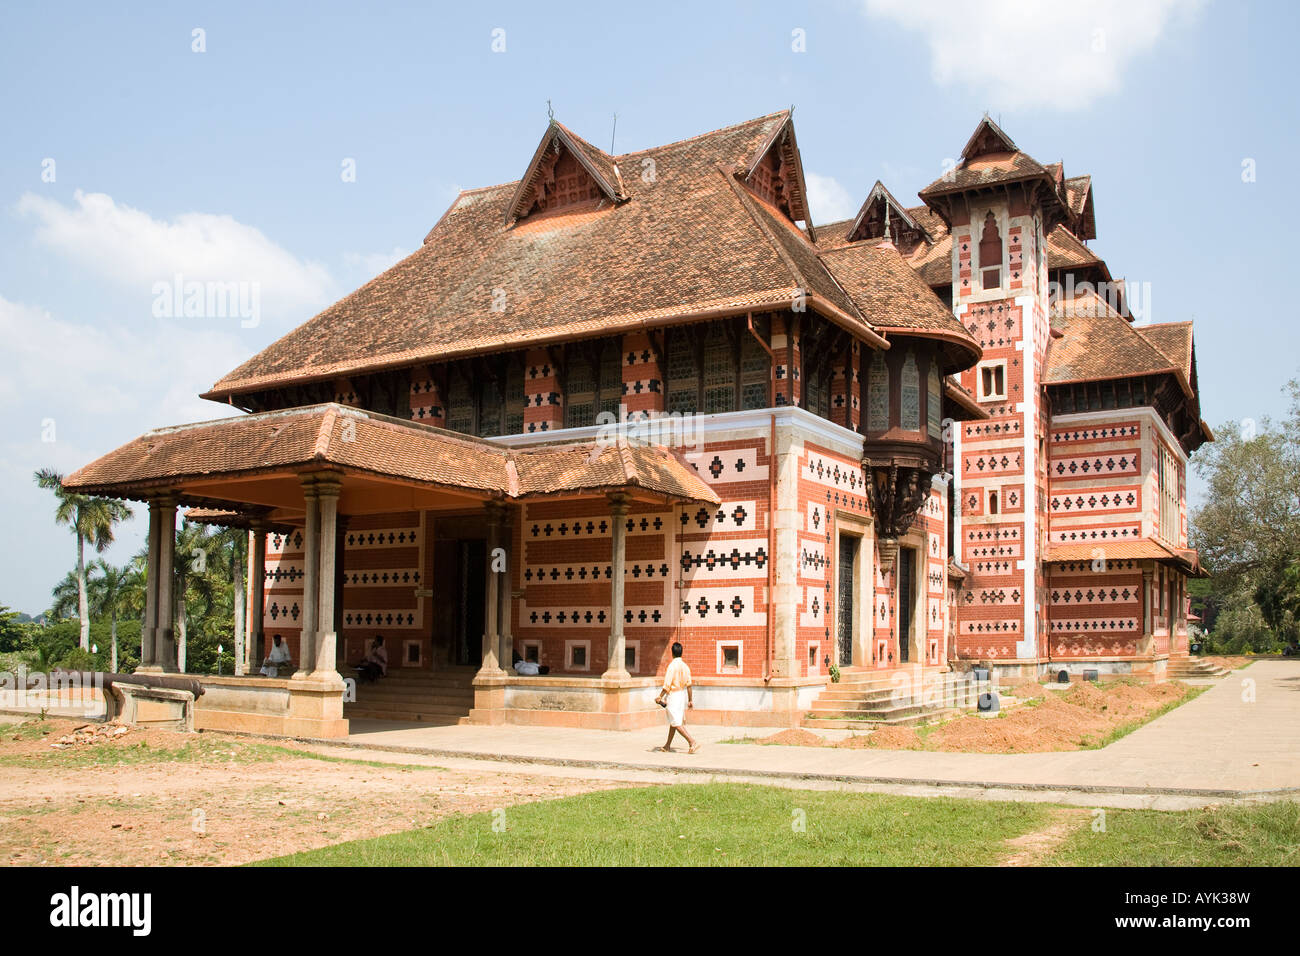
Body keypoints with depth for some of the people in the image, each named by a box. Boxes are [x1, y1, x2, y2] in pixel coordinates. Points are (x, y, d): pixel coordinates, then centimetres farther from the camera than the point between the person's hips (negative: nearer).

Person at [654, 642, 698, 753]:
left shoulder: (672, 666, -17)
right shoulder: (685, 666, 4)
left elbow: (667, 685, -20)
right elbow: (689, 685, 4)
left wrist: (660, 697, -13)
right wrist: (690, 700, 10)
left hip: (673, 695, -8)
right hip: (683, 694, 8)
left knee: (676, 723, -5)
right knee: (673, 722, 17)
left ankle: (693, 742, -15)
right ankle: (668, 746, 26)